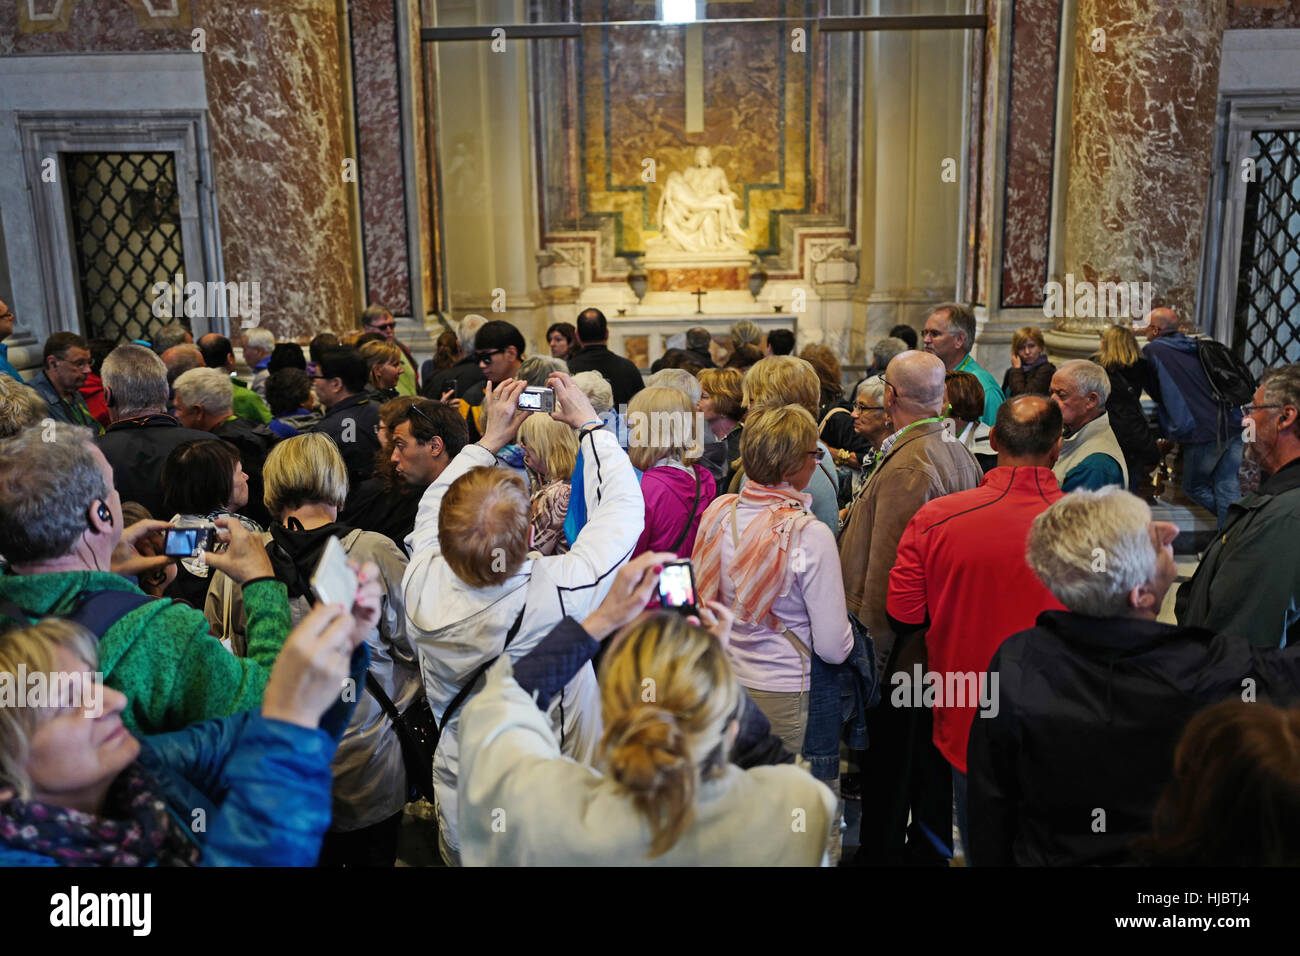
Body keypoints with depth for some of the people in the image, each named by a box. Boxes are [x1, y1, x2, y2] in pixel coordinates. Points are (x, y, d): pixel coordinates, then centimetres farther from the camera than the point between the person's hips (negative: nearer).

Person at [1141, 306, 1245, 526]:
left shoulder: (1153, 350, 0)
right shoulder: (1195, 347, 18)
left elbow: (1155, 392, 8)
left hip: (1203, 432, -6)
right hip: (1232, 425, 6)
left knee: (1194, 487, 12)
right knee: (1227, 487, 9)